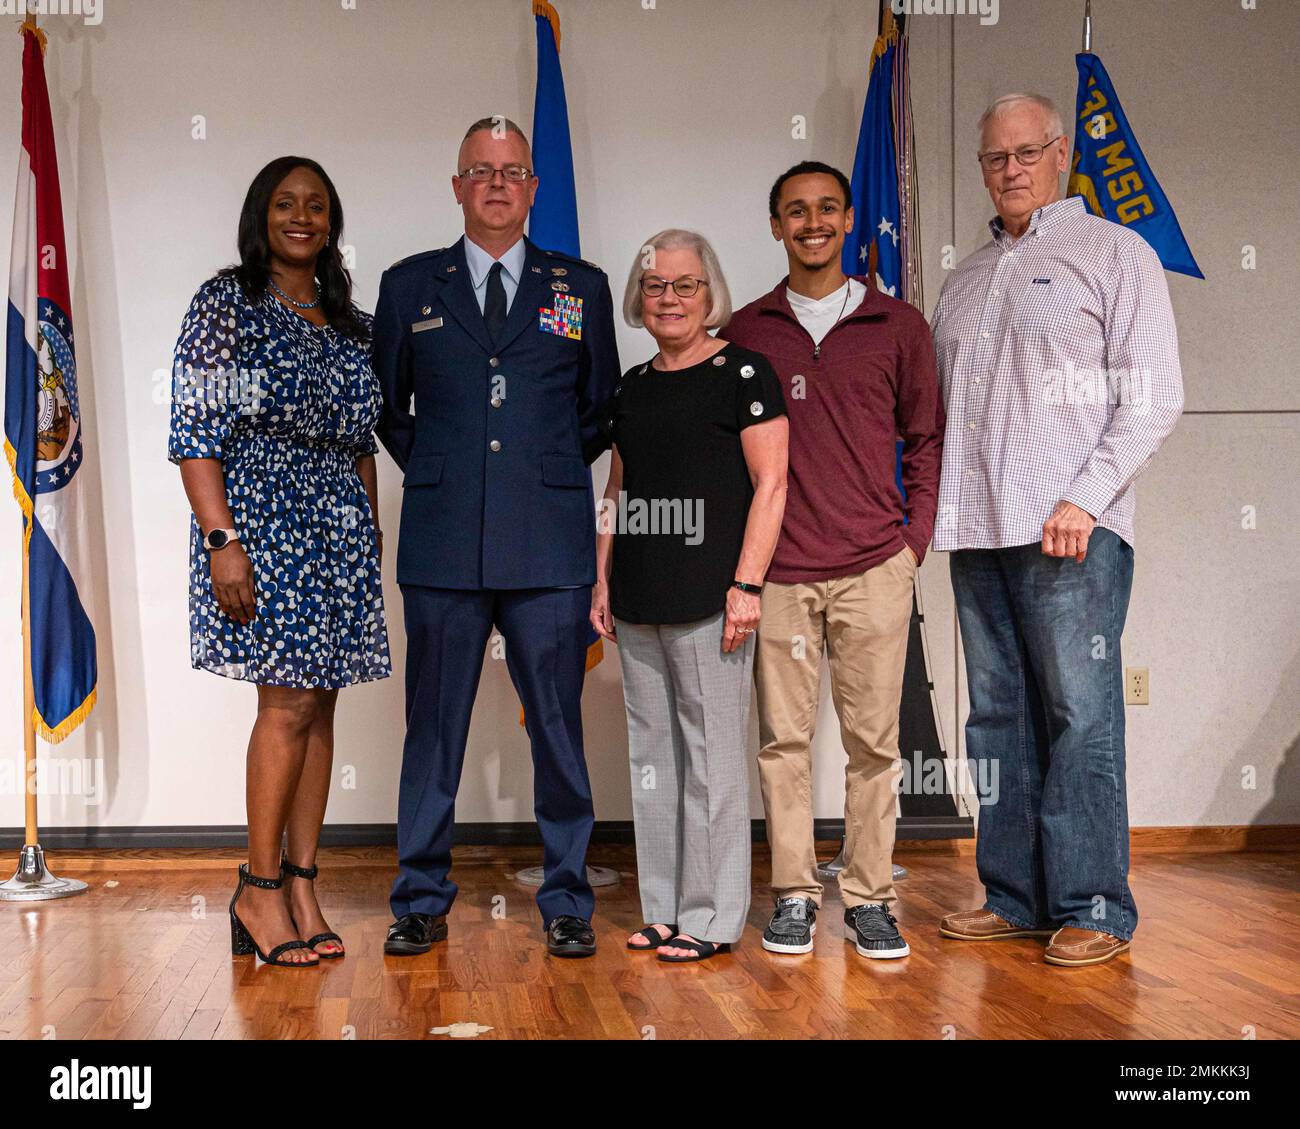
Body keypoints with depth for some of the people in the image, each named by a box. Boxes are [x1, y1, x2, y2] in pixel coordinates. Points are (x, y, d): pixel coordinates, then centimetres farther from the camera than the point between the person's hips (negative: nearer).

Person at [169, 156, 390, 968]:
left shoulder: (351, 323, 15)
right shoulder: (225, 304, -2)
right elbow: (194, 431, -9)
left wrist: (374, 536, 12)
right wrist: (222, 540, -17)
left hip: (340, 527, 6)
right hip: (260, 519, -6)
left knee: (320, 704, 5)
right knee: (290, 703, -9)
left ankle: (302, 886, 12)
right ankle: (260, 891, 4)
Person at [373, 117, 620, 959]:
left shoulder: (582, 287, 11)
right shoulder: (409, 286, 11)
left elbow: (603, 408, 18)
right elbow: (385, 405, 20)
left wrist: (558, 471, 9)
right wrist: (430, 471, 10)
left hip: (550, 544, 0)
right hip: (443, 542, 1)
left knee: (559, 727, 3)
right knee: (433, 728, 5)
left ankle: (567, 901, 16)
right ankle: (422, 901, 17)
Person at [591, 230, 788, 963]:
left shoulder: (742, 372, -4)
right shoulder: (632, 387, 16)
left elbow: (771, 484, -9)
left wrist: (747, 584, -15)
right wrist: (603, 580, 14)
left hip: (708, 598, -7)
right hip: (638, 605, 7)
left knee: (712, 754, -2)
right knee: (652, 753, 11)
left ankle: (713, 917, 8)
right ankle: (664, 908, 22)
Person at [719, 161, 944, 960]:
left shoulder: (898, 326, 8)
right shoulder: (744, 333, 9)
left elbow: (926, 439, 11)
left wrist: (916, 538, 2)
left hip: (874, 570, 0)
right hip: (776, 571, 1)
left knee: (873, 739, 3)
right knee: (784, 736, 3)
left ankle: (870, 898, 13)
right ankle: (794, 893, 15)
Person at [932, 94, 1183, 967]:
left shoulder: (1114, 252, 4)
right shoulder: (966, 279, 21)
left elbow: (1154, 398, -5)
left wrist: (1085, 500, -14)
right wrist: (936, 501, 9)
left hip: (1073, 530, -6)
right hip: (977, 533, 6)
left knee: (1081, 720, -5)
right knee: (999, 720, 8)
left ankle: (1093, 910, 3)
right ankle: (1015, 897, 16)